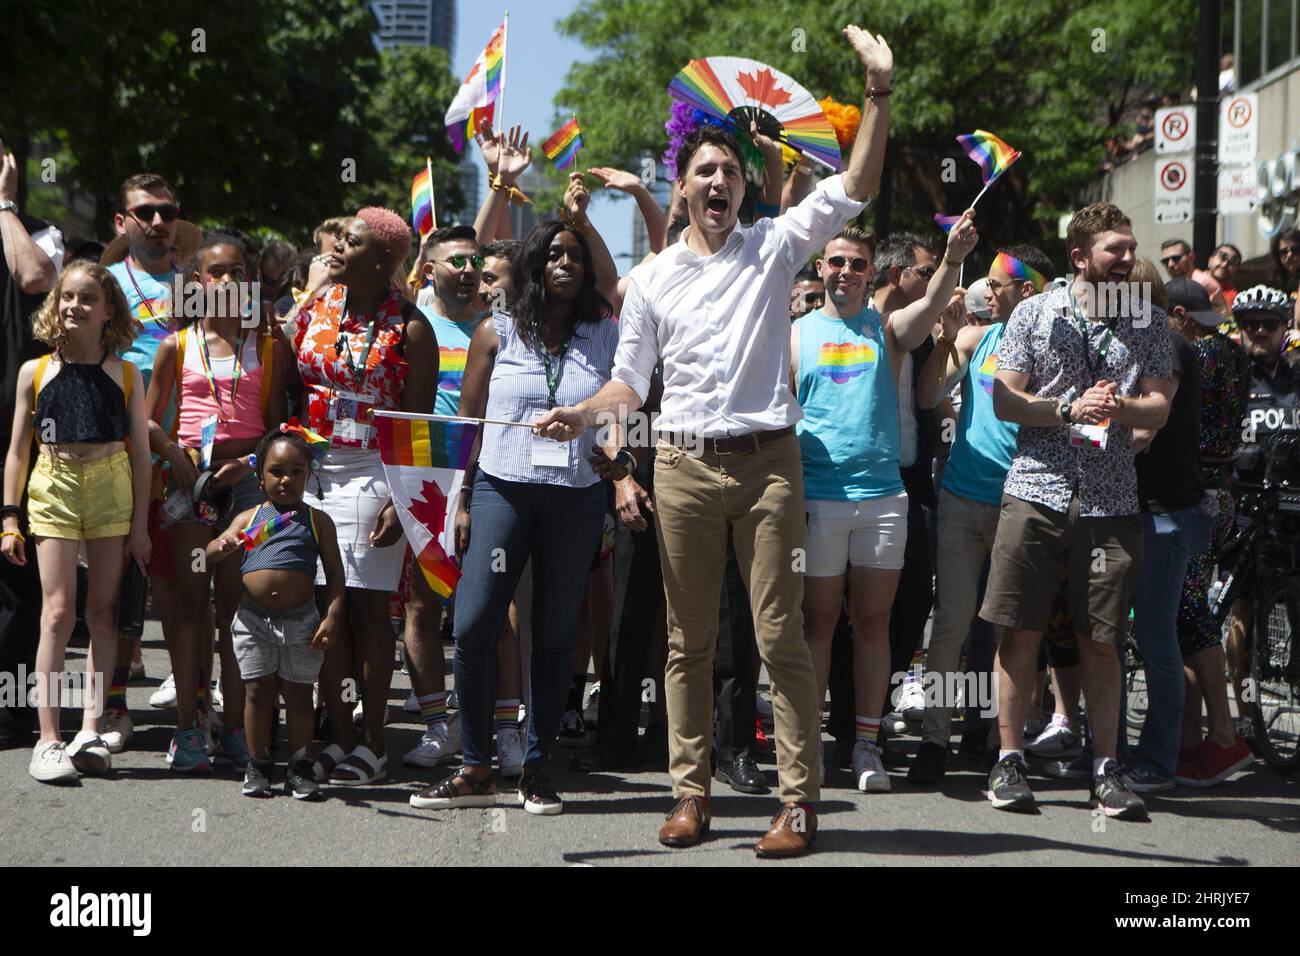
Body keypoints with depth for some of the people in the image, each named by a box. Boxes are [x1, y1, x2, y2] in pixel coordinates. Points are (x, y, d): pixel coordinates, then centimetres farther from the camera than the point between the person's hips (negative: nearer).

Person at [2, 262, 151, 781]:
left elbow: (141, 452, 6)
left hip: (111, 488, 1)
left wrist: (140, 524, 1)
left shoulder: (126, 375, 5)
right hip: (54, 487, -1)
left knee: (103, 612, 1)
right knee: (58, 610, -9)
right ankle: (48, 739, -9)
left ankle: (90, 730, 6)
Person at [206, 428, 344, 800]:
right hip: (253, 619, 1)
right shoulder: (248, 518, 8)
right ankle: (258, 764, 15)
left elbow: (334, 573, 3)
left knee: (298, 693, 4)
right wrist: (223, 546, -25)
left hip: (301, 621, -1)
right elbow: (212, 549, -1)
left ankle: (299, 767, 14)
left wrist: (332, 617, -8)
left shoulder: (317, 521, 5)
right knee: (258, 690, 5)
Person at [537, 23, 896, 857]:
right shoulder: (651, 279, 10)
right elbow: (632, 382, 10)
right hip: (684, 467, 2)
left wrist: (880, 92, -13)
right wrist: (582, 414, -10)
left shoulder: (775, 248, 6)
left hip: (766, 460, -2)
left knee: (782, 637, -4)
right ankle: (692, 794, 14)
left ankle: (800, 802, -1)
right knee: (689, 639, 7)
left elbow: (855, 189, -4)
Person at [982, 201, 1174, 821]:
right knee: (1021, 631, 0)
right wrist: (1070, 408, -13)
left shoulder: (1150, 323, 9)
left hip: (1111, 502, 1)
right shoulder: (1034, 313, 5)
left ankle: (1105, 769, 10)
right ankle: (1010, 759, 10)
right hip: (1036, 494, -1)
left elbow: (1159, 408, 5)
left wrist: (1118, 407, -16)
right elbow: (1003, 400, 1)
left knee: (1101, 642, 3)